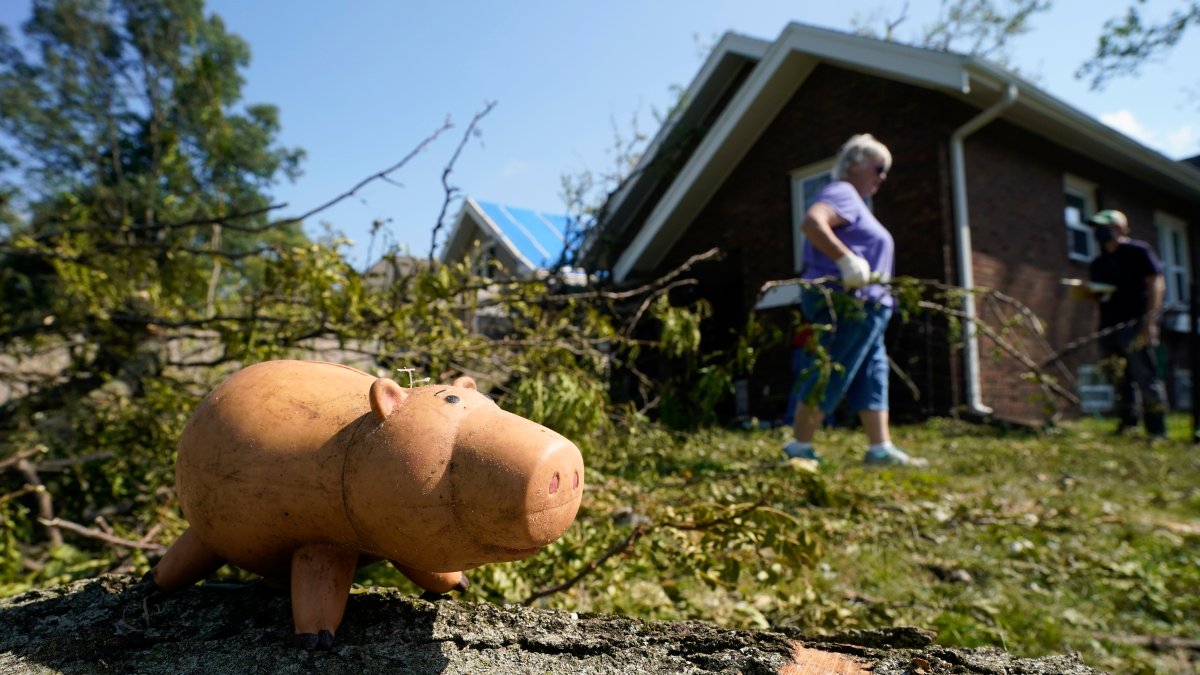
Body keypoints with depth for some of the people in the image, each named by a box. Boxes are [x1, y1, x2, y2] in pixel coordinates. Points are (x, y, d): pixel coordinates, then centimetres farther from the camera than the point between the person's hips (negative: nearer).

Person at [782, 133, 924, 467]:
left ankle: (881, 447, 12)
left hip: (862, 305, 11)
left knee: (873, 376, 9)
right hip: (845, 301, -11)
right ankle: (799, 446, -4)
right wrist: (847, 259, -33)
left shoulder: (854, 201, 25)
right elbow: (811, 221, -27)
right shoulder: (842, 193, -7)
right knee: (828, 374, -9)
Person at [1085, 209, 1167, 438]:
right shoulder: (1098, 263, 21)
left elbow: (1155, 283, -5)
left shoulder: (1138, 251, 2)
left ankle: (1157, 432, -6)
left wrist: (1149, 320, -15)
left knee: (1146, 378, -9)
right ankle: (1127, 424, 15)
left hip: (1134, 325, -7)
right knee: (1118, 381, 7)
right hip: (1108, 328, 7)